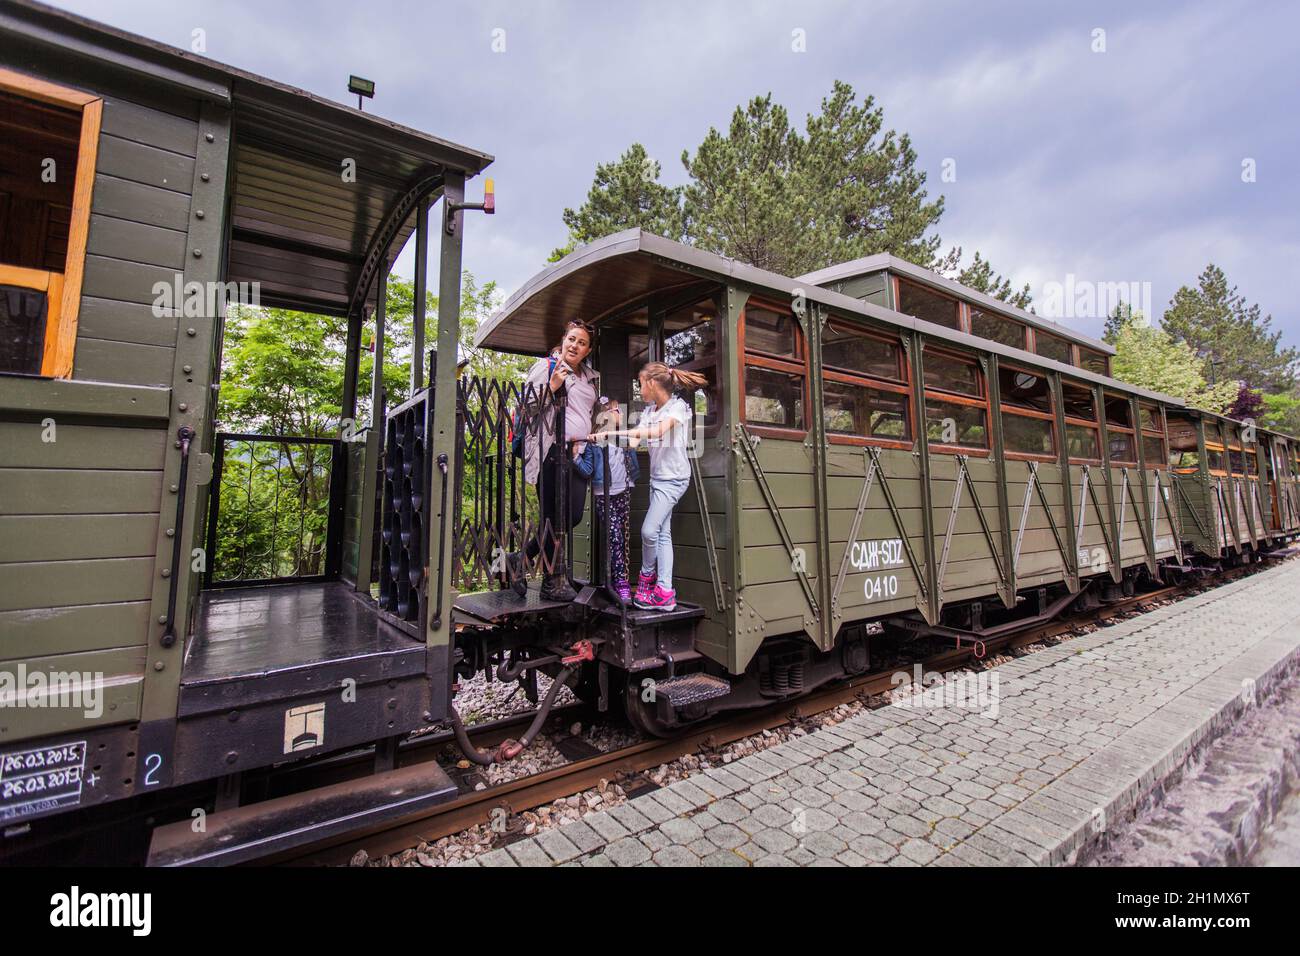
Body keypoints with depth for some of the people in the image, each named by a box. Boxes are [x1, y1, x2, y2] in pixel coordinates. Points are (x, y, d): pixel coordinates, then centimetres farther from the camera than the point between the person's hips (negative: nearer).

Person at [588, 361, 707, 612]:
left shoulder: (677, 406, -10)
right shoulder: (649, 411, 12)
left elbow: (658, 431, -28)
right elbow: (633, 442, 1)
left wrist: (615, 432, -33)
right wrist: (604, 438, -16)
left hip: (673, 478, -8)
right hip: (657, 477, 8)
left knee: (649, 530, -12)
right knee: (663, 533, 4)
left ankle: (647, 576, 13)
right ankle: (665, 593, 6)